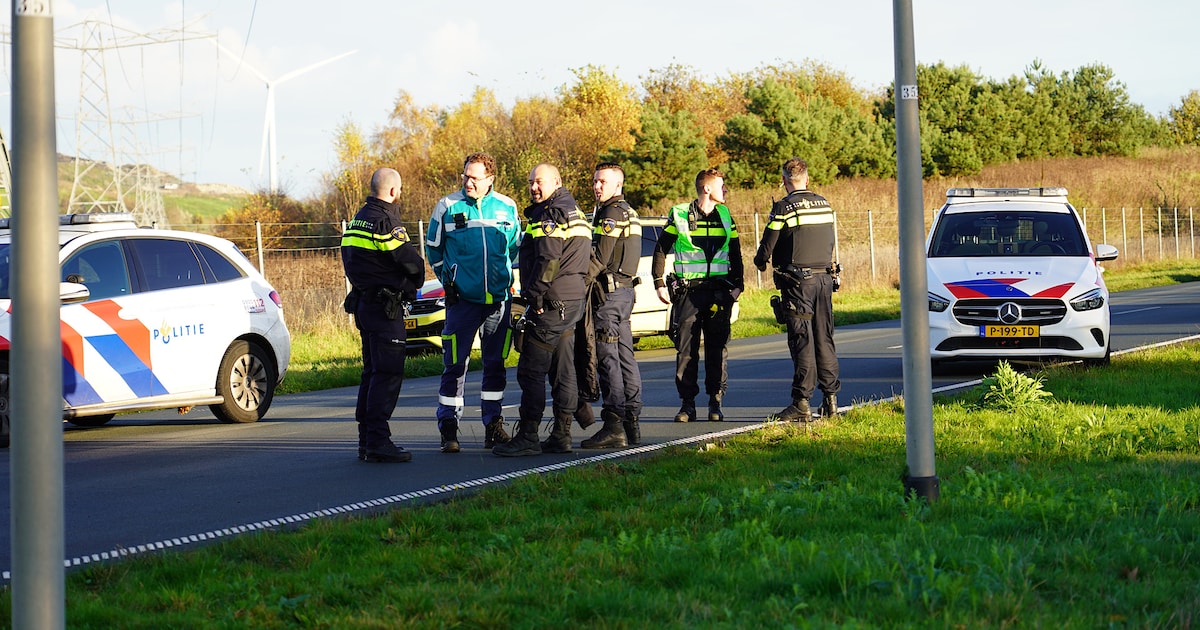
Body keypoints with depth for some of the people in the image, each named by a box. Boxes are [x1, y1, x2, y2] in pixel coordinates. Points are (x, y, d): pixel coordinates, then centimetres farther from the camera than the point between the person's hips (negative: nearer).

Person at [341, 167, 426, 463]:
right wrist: (415, 282, 5)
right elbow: (411, 261, -18)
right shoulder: (384, 222, -17)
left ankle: (366, 440, 18)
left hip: (364, 303, 10)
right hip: (385, 306, -10)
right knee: (387, 374, -8)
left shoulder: (359, 219, 14)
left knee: (373, 372, 15)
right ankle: (377, 442, -11)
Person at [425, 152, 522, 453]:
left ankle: (494, 425, 17)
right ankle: (448, 429, 0)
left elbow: (515, 246, 19)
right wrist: (448, 281, 7)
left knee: (495, 364, 9)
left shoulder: (507, 207, 4)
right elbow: (433, 248, 9)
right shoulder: (448, 206, -2)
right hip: (462, 300, -2)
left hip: (499, 298, 3)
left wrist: (506, 277, 12)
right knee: (455, 365, -4)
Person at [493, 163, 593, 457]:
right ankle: (561, 435, 13)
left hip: (552, 301, -10)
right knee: (563, 371, 11)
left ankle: (527, 437, -10)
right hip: (572, 301, 10)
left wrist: (535, 297, -16)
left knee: (531, 371, -9)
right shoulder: (573, 212, 19)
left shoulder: (550, 215, -12)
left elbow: (548, 260, -21)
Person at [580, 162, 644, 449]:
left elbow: (600, 259, -17)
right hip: (625, 289, 10)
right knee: (625, 357, 11)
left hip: (609, 291, -10)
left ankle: (613, 426, -14)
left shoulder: (611, 213, -12)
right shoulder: (628, 212, 19)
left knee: (608, 359, -11)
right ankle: (631, 422, 14)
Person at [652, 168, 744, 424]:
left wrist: (737, 285, 10)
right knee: (686, 349, -1)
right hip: (688, 291, -2)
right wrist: (659, 283, -1)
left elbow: (735, 254, 18)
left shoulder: (726, 216, 10)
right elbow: (661, 250, 6)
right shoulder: (680, 215, 0)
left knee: (718, 349, 2)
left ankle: (715, 403, 8)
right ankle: (687, 404, 4)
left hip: (718, 291, 2)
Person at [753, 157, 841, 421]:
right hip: (825, 277, 6)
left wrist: (760, 261, 13)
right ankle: (830, 399, 11)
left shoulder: (784, 208, -10)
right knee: (824, 339, 11)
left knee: (802, 342, -6)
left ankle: (802, 404, -7)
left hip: (798, 282, -6)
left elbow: (767, 245, -8)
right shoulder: (824, 205, 9)